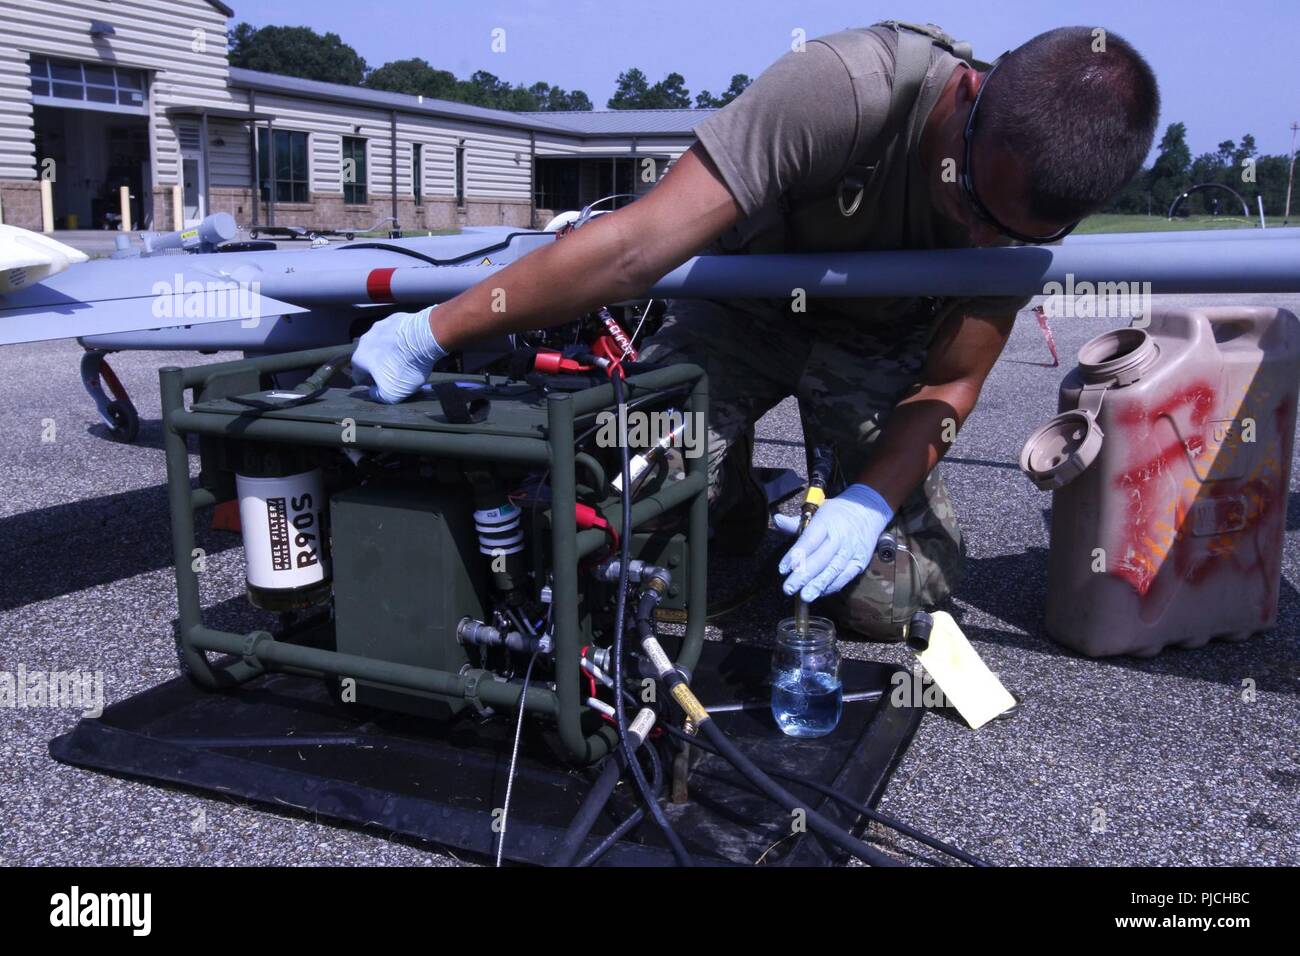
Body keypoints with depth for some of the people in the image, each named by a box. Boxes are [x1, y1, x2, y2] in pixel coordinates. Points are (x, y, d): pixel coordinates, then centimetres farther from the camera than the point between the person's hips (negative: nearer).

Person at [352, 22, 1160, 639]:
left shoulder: (1035, 196, -22)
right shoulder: (845, 90, -37)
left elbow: (950, 384, -13)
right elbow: (638, 248, -39)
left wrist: (873, 501, -31)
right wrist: (434, 332, -38)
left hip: (875, 343, 2)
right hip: (745, 305, -1)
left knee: (894, 599, -15)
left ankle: (838, 495, 19)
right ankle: (736, 496, 12)